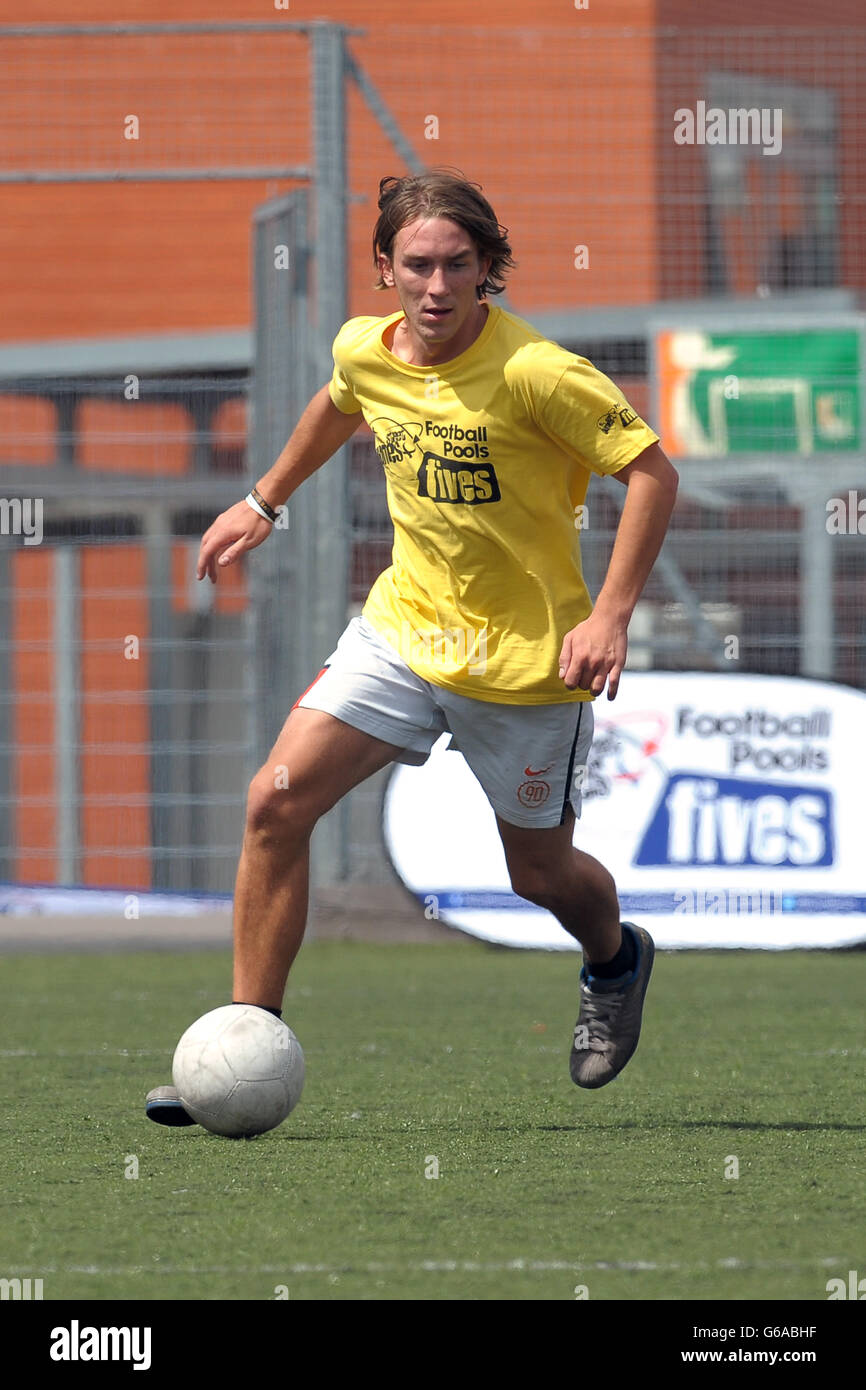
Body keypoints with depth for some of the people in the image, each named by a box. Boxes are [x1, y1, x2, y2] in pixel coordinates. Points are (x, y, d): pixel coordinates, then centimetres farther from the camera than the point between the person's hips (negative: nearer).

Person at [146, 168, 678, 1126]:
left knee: (540, 872, 10)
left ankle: (616, 961, 48)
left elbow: (651, 472, -19)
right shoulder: (365, 351, -5)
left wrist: (610, 616, -25)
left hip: (526, 653, -4)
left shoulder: (533, 372, -23)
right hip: (404, 624, 4)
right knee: (276, 802, -12)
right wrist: (263, 503, 26)